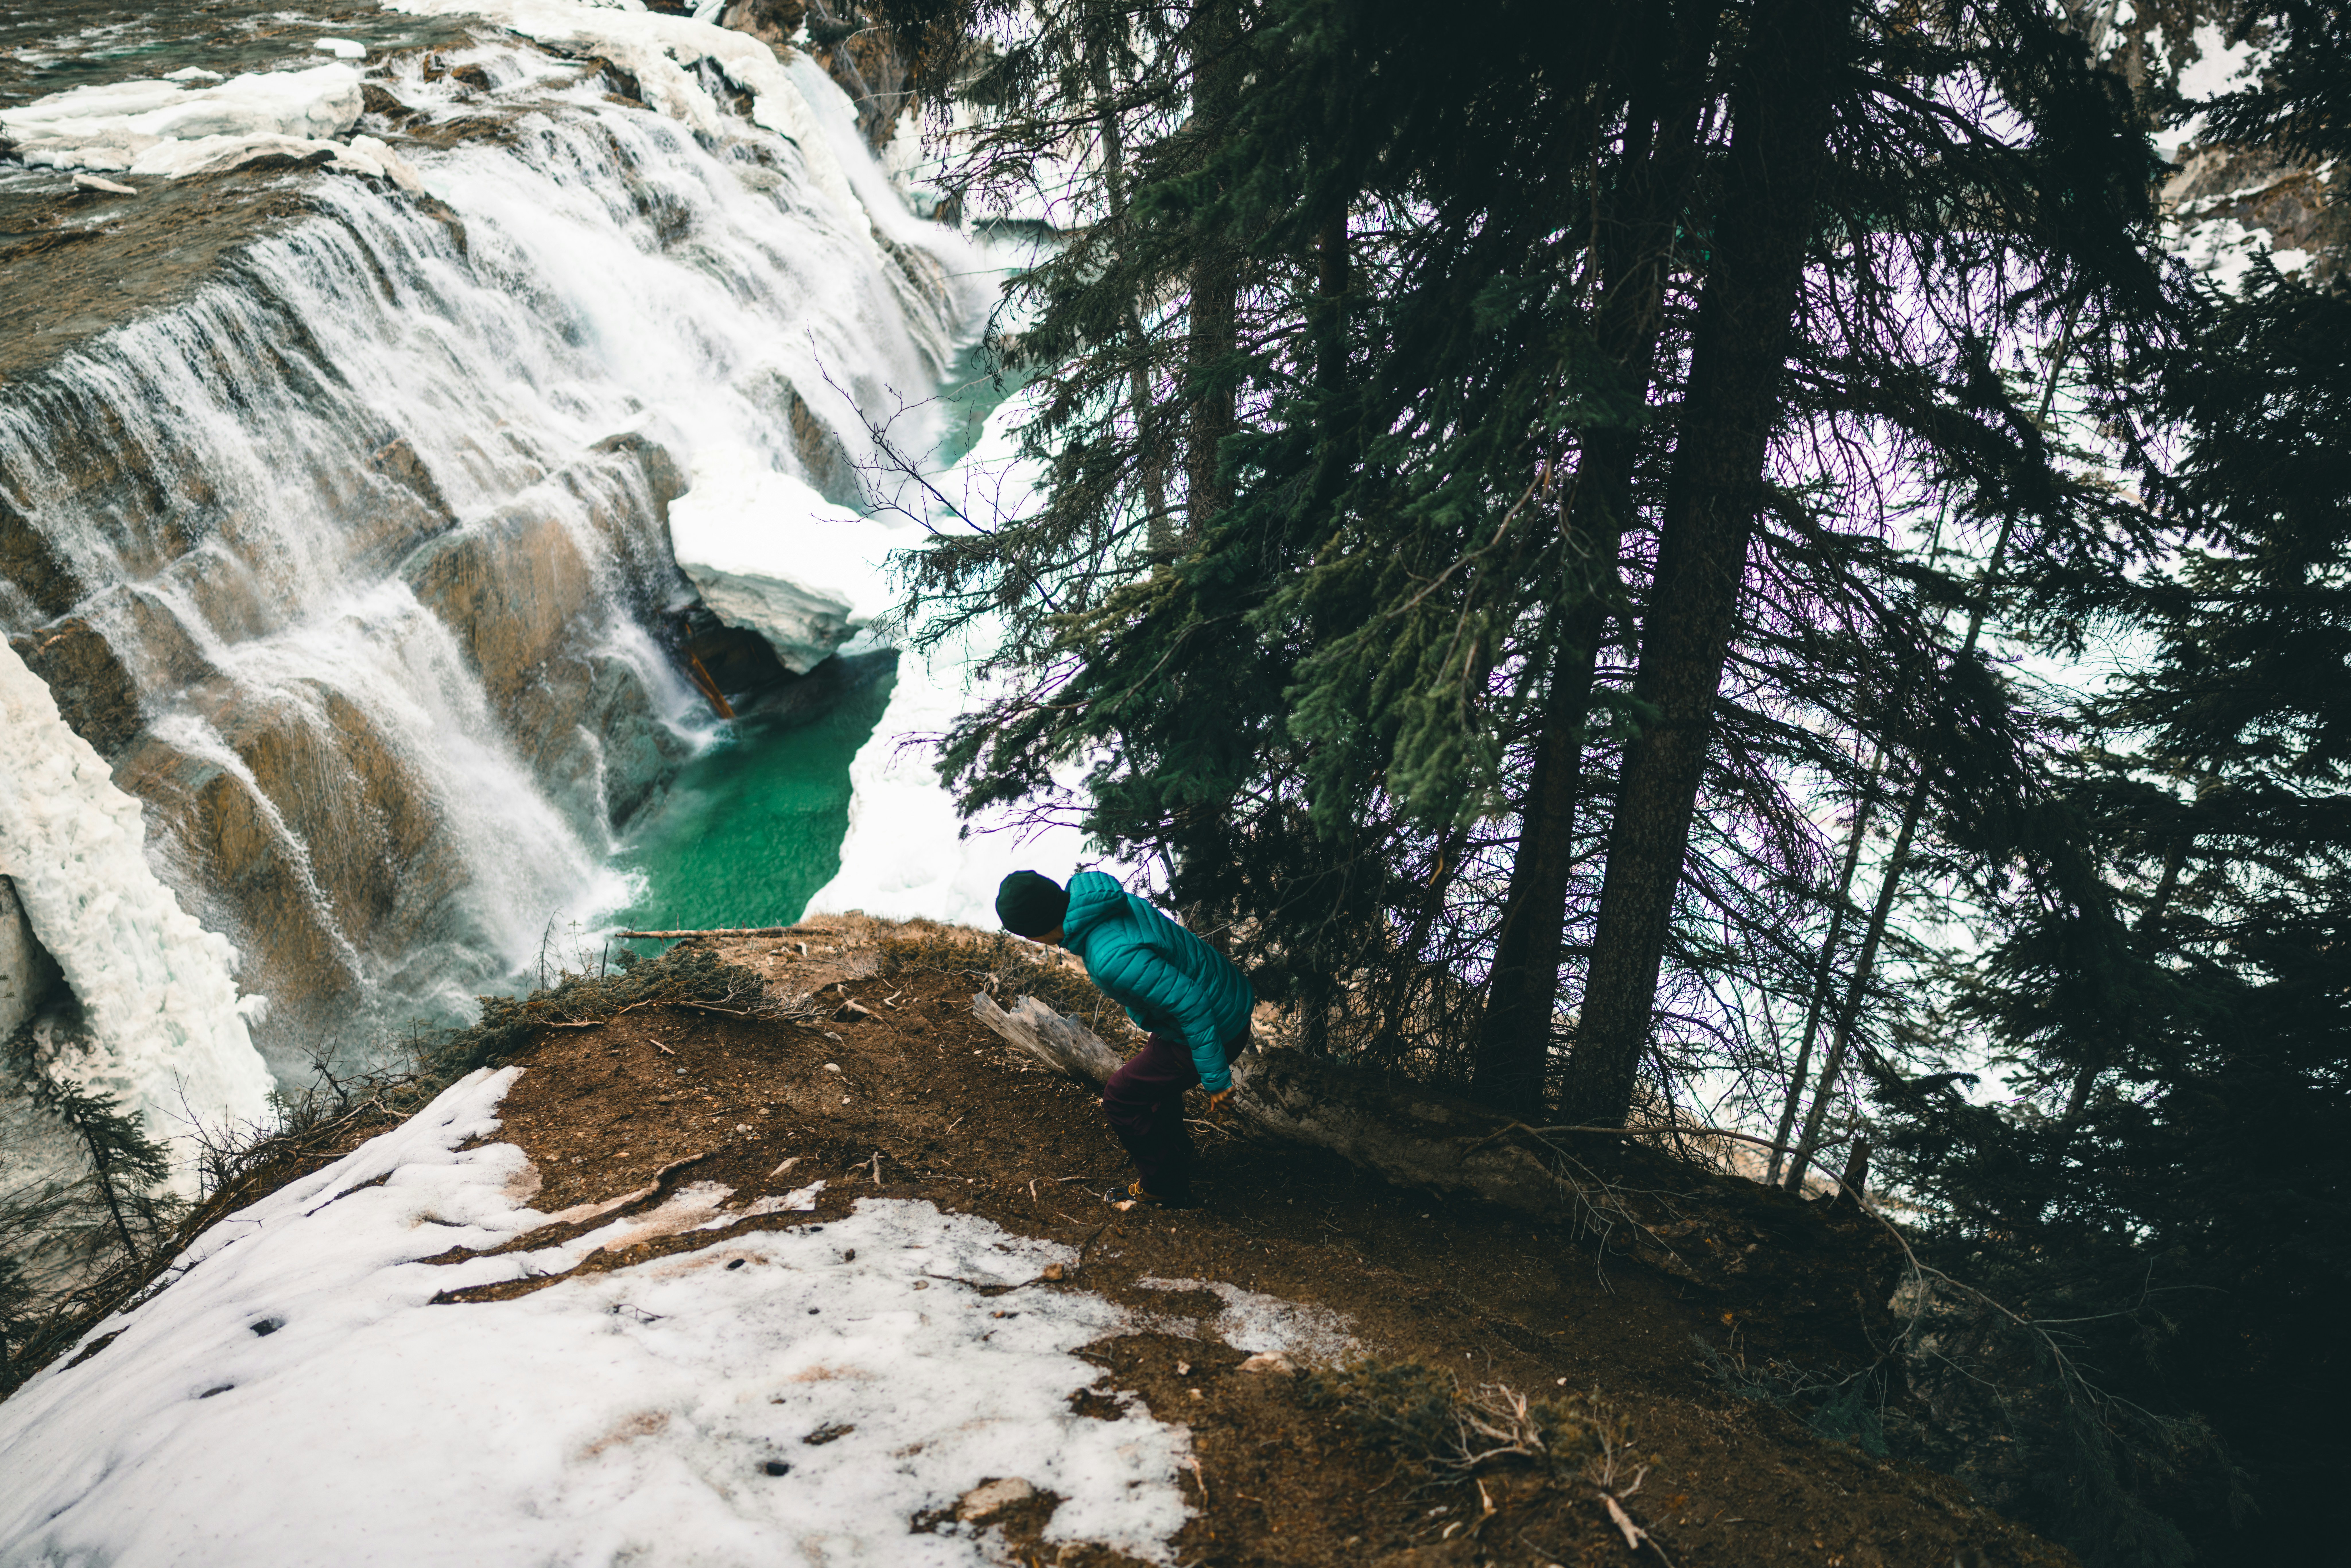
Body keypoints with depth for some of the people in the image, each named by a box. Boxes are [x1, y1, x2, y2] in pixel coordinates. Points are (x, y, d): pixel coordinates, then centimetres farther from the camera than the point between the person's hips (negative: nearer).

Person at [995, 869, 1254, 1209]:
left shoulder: (1113, 959, -36)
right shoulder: (1092, 897, -7)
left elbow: (1191, 1006, -31)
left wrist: (1215, 1078, -21)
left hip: (1216, 1027, -9)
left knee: (1122, 1099, 4)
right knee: (1155, 1079, 30)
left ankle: (1162, 1187, 23)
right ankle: (1174, 1152, 53)